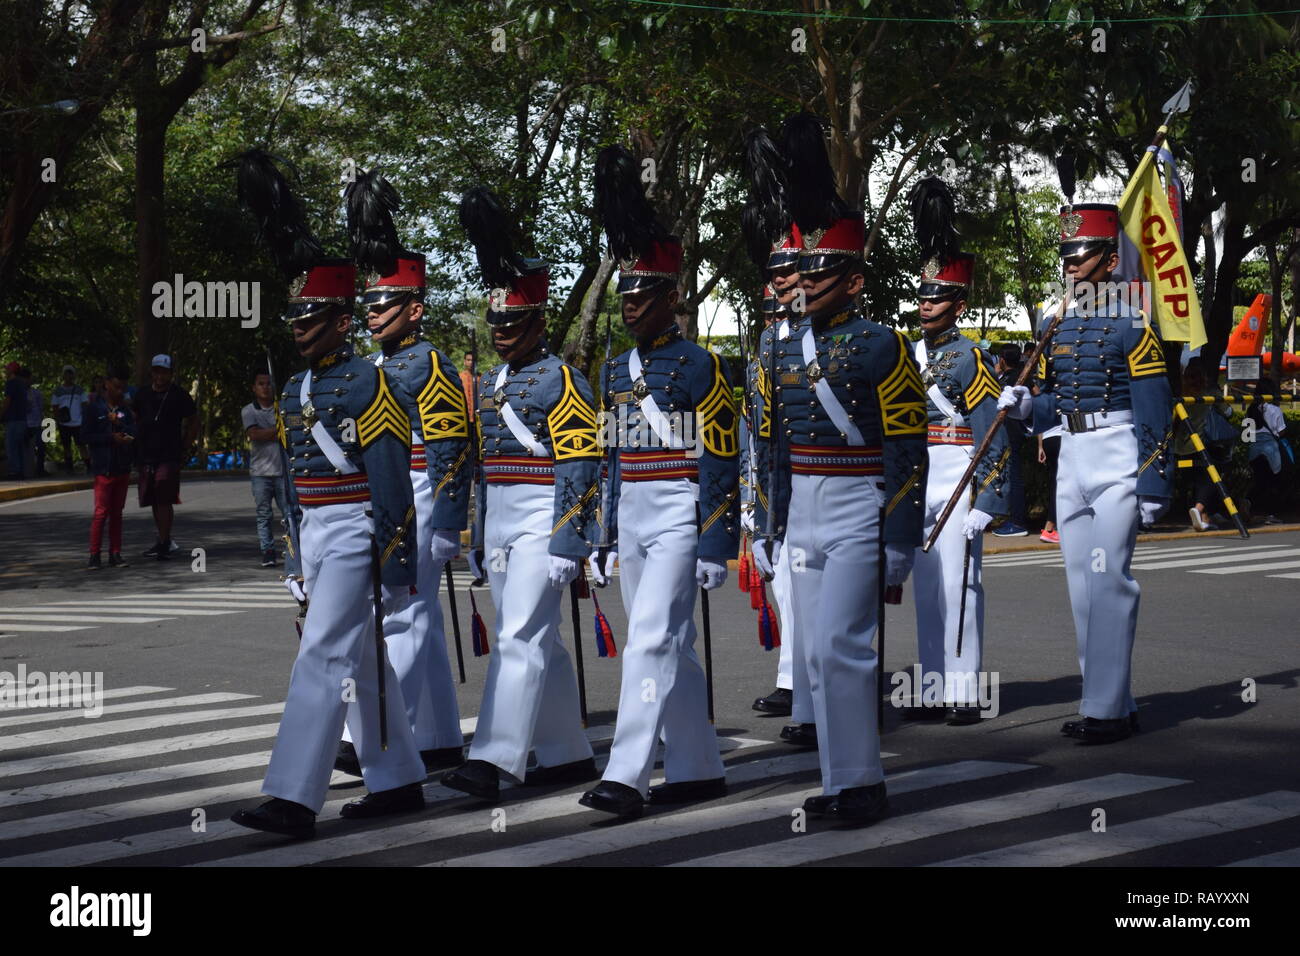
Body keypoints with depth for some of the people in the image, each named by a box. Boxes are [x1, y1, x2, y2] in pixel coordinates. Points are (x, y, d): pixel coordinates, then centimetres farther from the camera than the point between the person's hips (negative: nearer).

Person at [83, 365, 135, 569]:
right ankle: (94, 554, -5)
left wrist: (119, 424, -14)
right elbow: (88, 437, -6)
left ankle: (115, 554, 12)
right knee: (101, 512, -8)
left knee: (117, 512, 8)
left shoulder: (125, 409, 11)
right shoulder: (95, 408, -2)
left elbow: (134, 434, 2)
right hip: (103, 467, -4)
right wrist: (112, 437, -15)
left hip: (123, 468, 4)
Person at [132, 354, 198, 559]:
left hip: (170, 455, -5)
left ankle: (163, 543, -11)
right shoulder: (142, 394, 10)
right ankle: (164, 541, 18)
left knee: (164, 499, -13)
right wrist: (136, 449, 12)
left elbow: (193, 423, 8)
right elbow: (134, 421, 20)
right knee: (154, 500, 9)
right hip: (146, 455, 5)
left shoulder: (179, 395, 0)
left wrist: (184, 447, 1)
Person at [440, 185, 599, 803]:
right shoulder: (488, 384, 16)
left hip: (543, 522, -8)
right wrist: (478, 543, 20)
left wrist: (567, 545, -19)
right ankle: (569, 755, 20)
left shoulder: (561, 380, -8)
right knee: (537, 642, 12)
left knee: (519, 640, -13)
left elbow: (581, 467, -14)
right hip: (499, 524, 9)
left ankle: (490, 762, -18)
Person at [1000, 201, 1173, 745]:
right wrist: (1027, 406, -4)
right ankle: (1110, 701, 18)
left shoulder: (1130, 325, -8)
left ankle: (1106, 708, -7)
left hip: (1118, 462, -8)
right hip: (1071, 461, 8)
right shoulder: (1058, 327, 12)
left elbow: (1155, 411, -10)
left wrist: (1153, 484, -14)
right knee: (1082, 583, 9)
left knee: (1108, 578, -11)